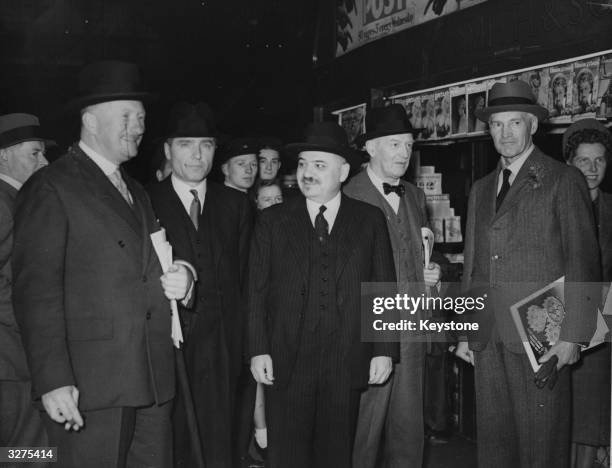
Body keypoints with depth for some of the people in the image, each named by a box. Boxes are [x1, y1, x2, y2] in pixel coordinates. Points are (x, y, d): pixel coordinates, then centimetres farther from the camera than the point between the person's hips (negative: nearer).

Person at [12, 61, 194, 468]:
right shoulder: (50, 188, -3)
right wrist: (53, 381, -18)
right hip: (88, 388, -7)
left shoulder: (138, 193, 21)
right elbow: (36, 290, -10)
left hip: (153, 384, 7)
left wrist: (182, 278, 3)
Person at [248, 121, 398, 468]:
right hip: (286, 363, 0)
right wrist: (258, 350, -3)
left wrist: (384, 350, -1)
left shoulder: (370, 220, 6)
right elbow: (256, 291, 4)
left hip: (346, 365, 0)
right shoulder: (272, 221, 6)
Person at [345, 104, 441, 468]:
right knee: (363, 430, 3)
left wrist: (431, 273, 3)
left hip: (413, 332, 7)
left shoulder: (415, 196, 13)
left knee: (409, 434, 13)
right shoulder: (349, 199, -10)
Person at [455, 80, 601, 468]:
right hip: (488, 339, 5)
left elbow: (583, 261, -4)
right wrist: (465, 332, 13)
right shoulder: (481, 190, 18)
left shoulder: (564, 180, 1)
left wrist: (573, 335, -12)